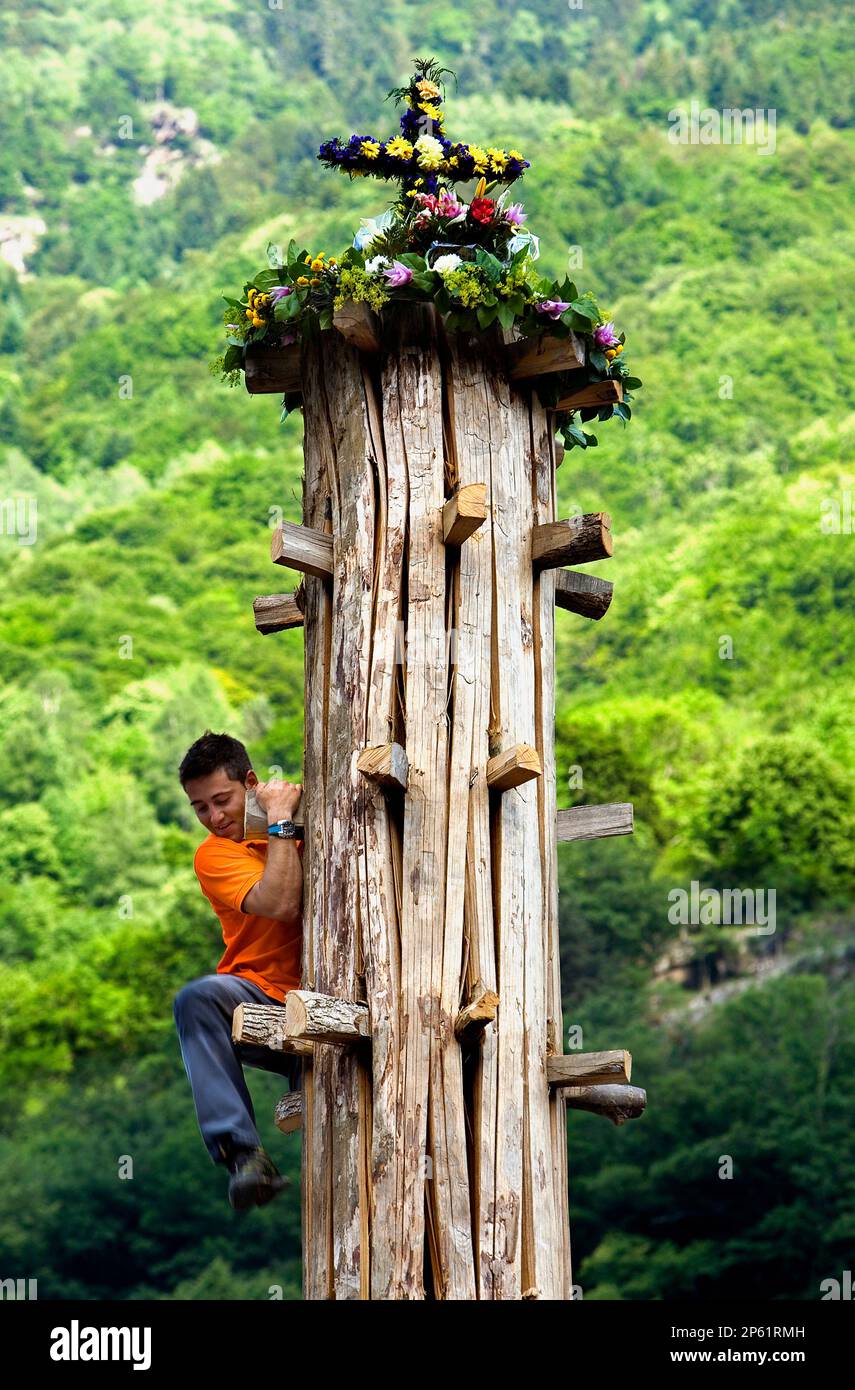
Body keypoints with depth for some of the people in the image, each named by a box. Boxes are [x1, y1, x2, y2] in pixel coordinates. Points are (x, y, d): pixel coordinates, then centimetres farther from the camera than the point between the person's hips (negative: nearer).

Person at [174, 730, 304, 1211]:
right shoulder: (215, 854, 2)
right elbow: (280, 904, -14)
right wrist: (281, 821, -9)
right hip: (259, 999, -1)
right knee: (197, 999, -35)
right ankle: (244, 1153, -42)